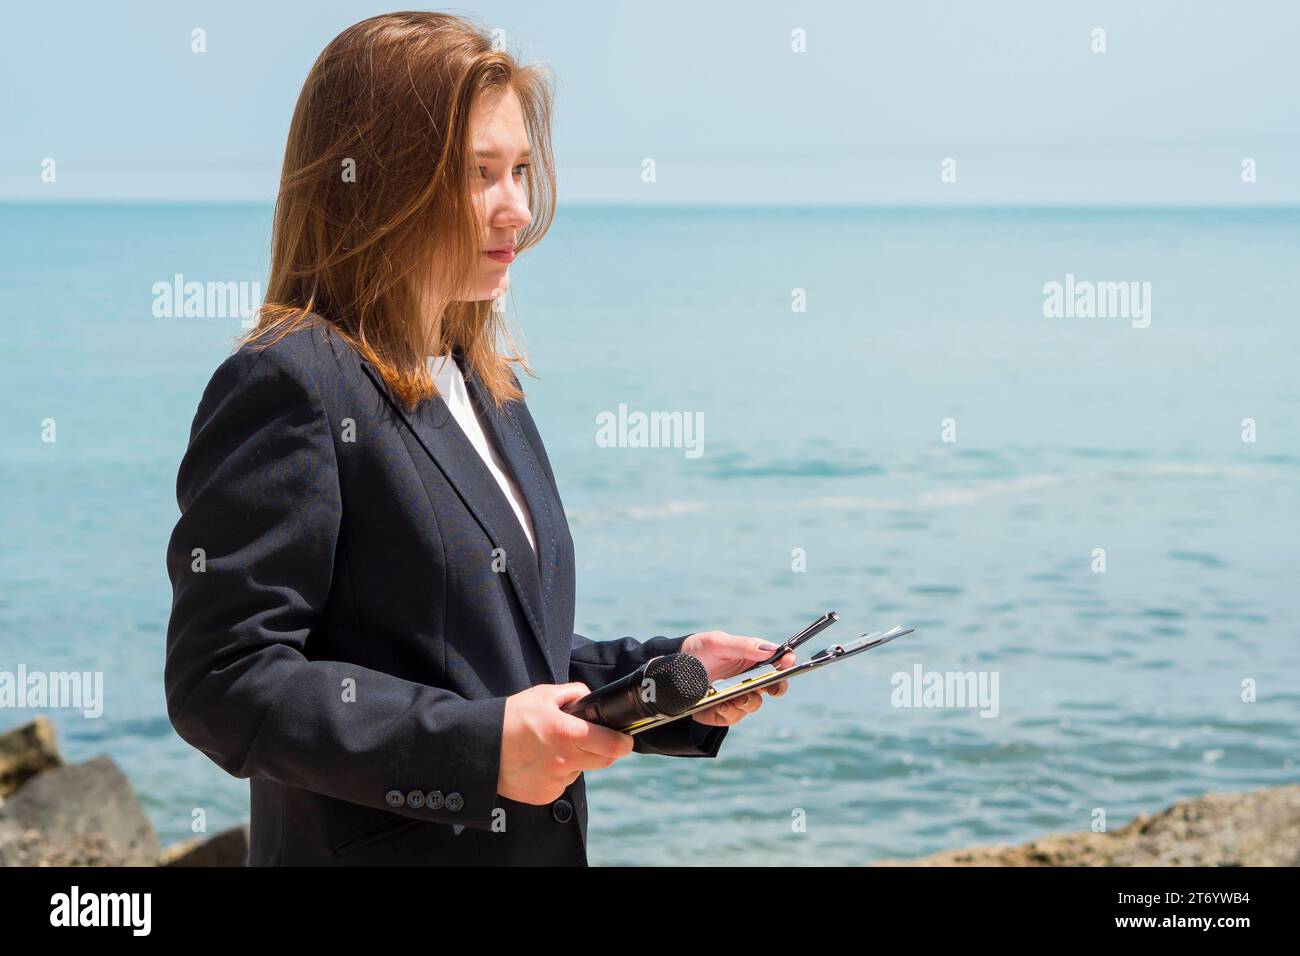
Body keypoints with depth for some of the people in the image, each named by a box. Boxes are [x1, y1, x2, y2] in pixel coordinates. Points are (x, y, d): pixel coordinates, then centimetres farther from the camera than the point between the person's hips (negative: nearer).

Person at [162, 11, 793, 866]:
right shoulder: (290, 386, -15)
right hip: (377, 849, -8)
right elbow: (224, 683, -21)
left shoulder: (492, 394, 12)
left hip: (539, 841, 8)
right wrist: (480, 747, -26)